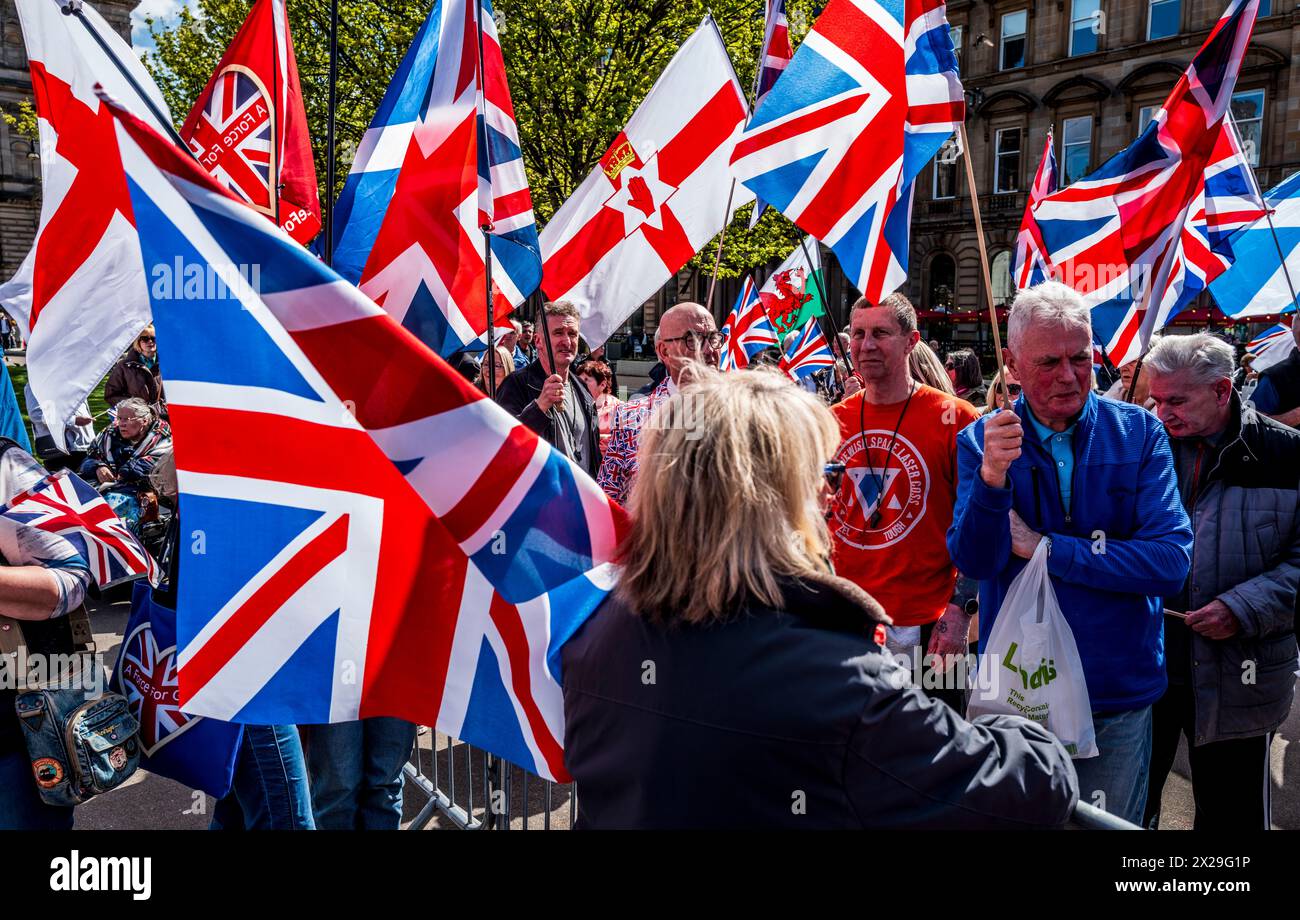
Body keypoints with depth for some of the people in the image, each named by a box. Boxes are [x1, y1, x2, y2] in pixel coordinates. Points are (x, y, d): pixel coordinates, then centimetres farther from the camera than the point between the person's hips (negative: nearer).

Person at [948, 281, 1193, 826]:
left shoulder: (1139, 433, -7)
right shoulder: (981, 441, -6)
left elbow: (1172, 562, -15)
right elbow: (973, 561, -15)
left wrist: (1044, 548, -16)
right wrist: (991, 479, -33)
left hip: (1119, 695, 0)